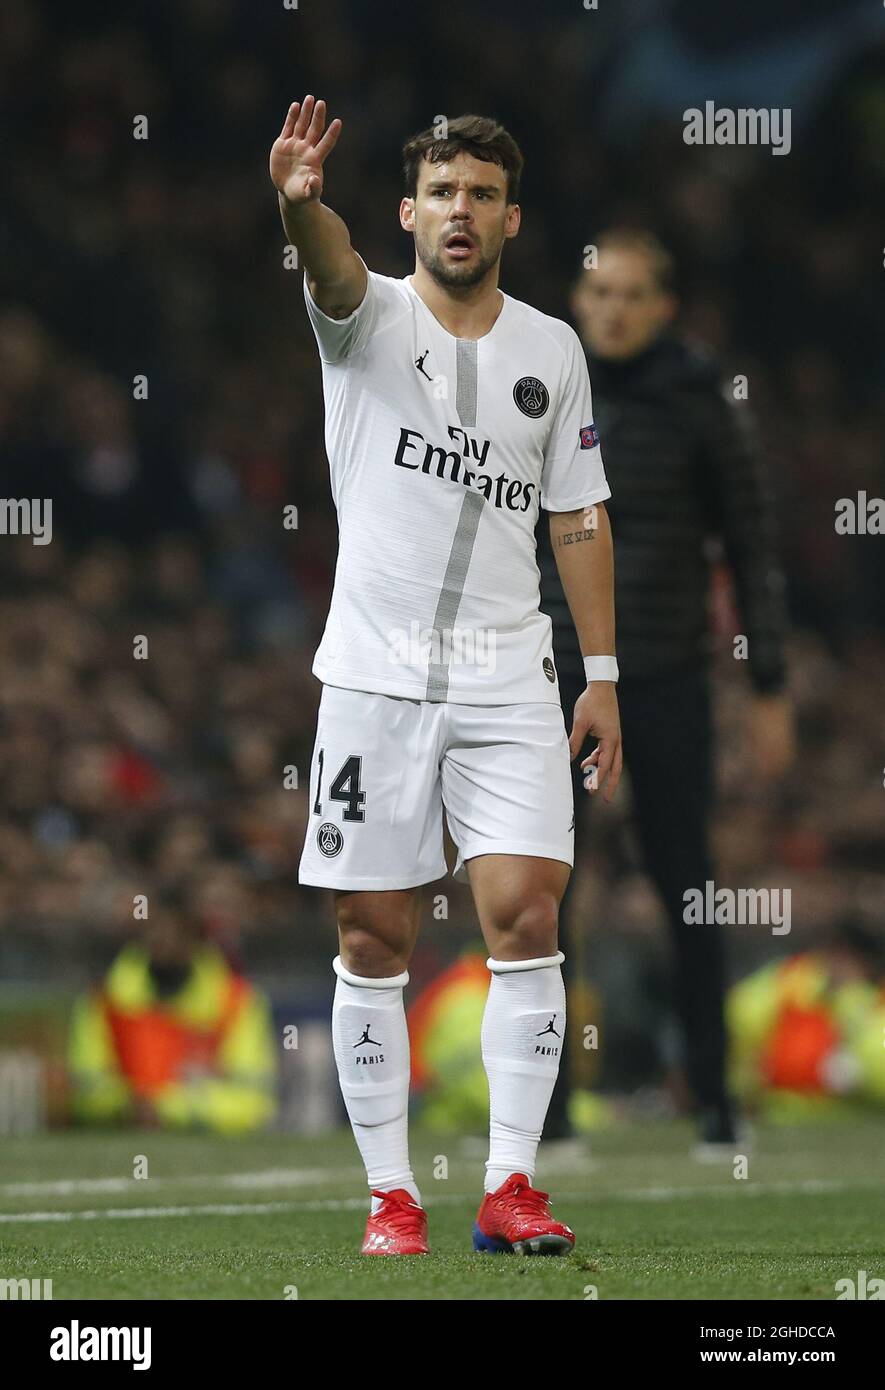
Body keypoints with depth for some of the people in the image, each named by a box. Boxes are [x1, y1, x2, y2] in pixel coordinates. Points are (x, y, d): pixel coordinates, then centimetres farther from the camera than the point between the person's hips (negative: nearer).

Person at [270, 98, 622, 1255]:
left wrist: (604, 673, 7)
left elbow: (578, 515, 13)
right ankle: (391, 1193, 10)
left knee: (527, 911, -10)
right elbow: (331, 265, -24)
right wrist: (300, 202, -48)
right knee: (375, 939, 1)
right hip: (375, 678, -2)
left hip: (508, 682, 2)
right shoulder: (371, 317, 0)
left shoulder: (552, 350, 8)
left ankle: (510, 1188, -5)